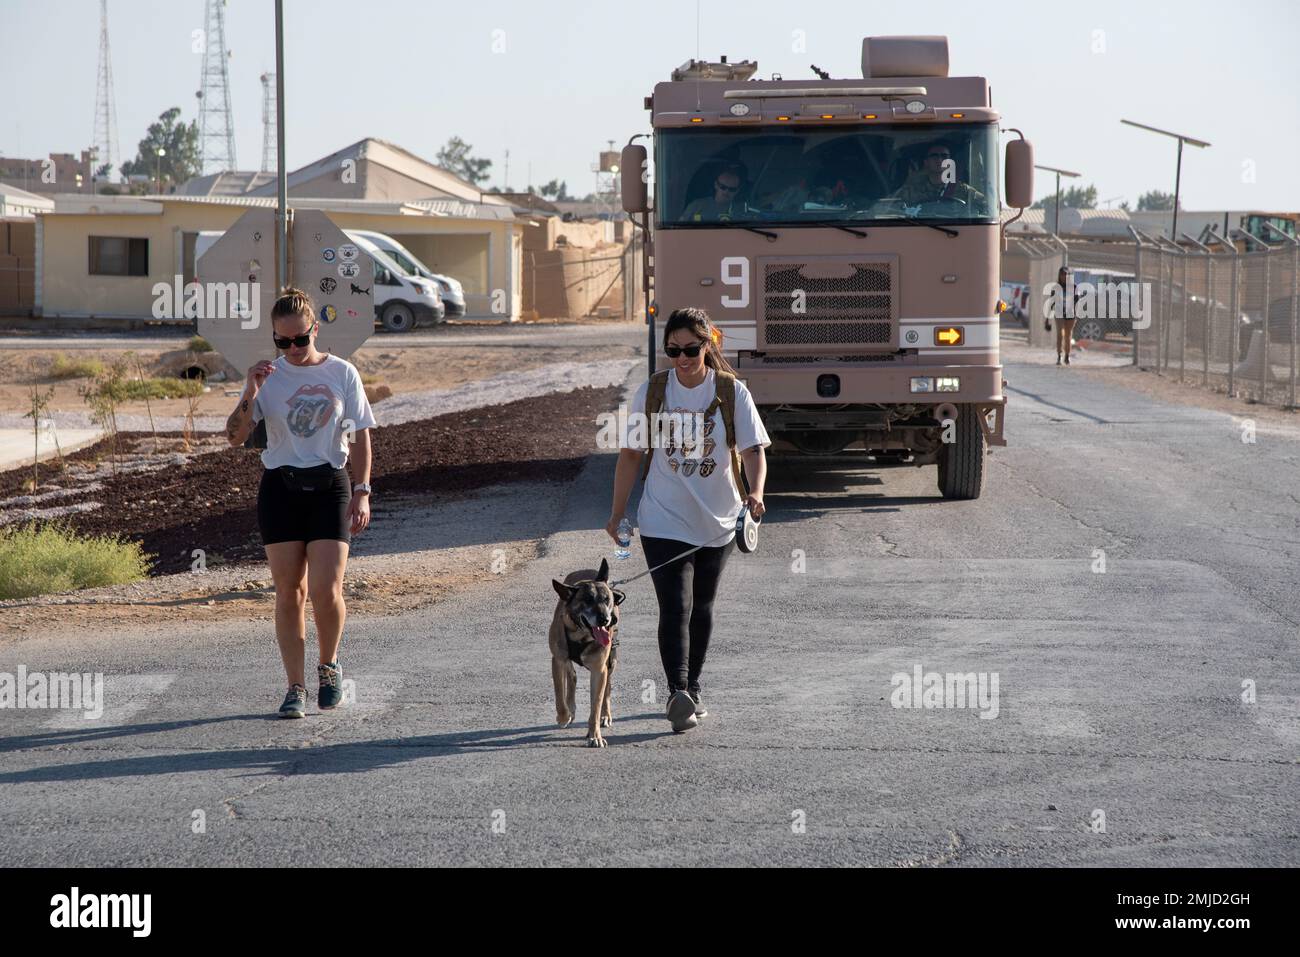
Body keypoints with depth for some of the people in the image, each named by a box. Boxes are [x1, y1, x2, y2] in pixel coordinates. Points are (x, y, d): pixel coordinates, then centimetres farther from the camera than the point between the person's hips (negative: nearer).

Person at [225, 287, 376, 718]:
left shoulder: (342, 373, 1)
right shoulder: (267, 377, 3)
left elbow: (361, 437, 4)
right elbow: (235, 436, -2)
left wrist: (362, 492, -3)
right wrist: (250, 394, -17)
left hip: (329, 487, -1)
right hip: (280, 488, 1)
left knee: (326, 591, -11)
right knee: (289, 593, 1)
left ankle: (329, 666, 16)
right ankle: (296, 687, 8)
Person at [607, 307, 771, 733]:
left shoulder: (732, 393, -5)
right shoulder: (651, 392, -3)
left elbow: (754, 450, -9)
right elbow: (631, 454, 4)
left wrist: (755, 493, -29)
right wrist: (617, 513, 6)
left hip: (717, 522, 2)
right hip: (663, 521, -2)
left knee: (701, 607, 15)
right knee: (675, 607, -15)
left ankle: (691, 690, 29)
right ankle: (678, 694, -25)